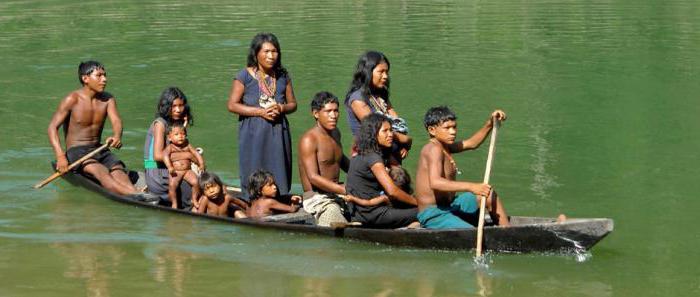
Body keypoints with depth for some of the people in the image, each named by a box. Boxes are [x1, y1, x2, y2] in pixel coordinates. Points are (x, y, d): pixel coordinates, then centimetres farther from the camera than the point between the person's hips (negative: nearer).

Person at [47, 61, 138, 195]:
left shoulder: (108, 99, 7)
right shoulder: (72, 100, -7)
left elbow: (116, 121, -9)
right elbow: (53, 127, -11)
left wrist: (117, 136, -35)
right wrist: (60, 156, -26)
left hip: (99, 151, 5)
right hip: (76, 152, -5)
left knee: (118, 169, -27)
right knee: (99, 170, -34)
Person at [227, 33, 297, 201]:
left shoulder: (283, 76, 9)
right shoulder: (245, 77, -3)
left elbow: (292, 104, 15)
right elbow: (232, 105, -5)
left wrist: (281, 108, -9)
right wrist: (260, 112, -13)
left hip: (278, 132, 3)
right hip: (253, 132, -3)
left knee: (279, 179, 0)